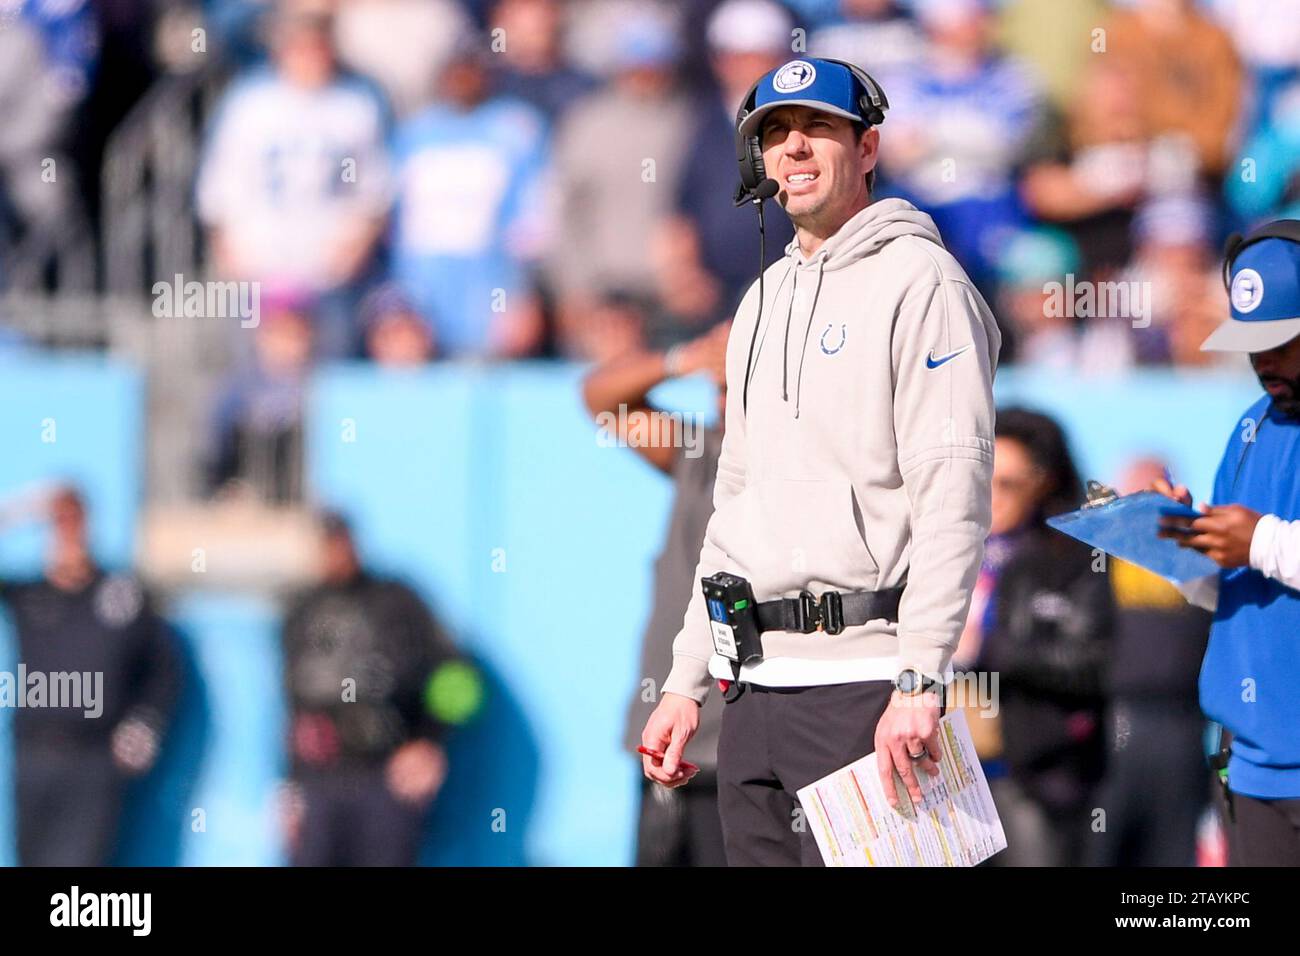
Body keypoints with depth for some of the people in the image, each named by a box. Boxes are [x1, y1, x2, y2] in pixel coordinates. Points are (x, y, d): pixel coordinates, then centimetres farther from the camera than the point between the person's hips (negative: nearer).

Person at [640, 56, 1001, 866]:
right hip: (754, 684, 8)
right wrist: (687, 683, 19)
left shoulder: (919, 280, -5)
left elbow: (954, 496, -14)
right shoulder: (764, 300, 20)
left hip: (858, 679, -8)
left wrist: (918, 683, -22)